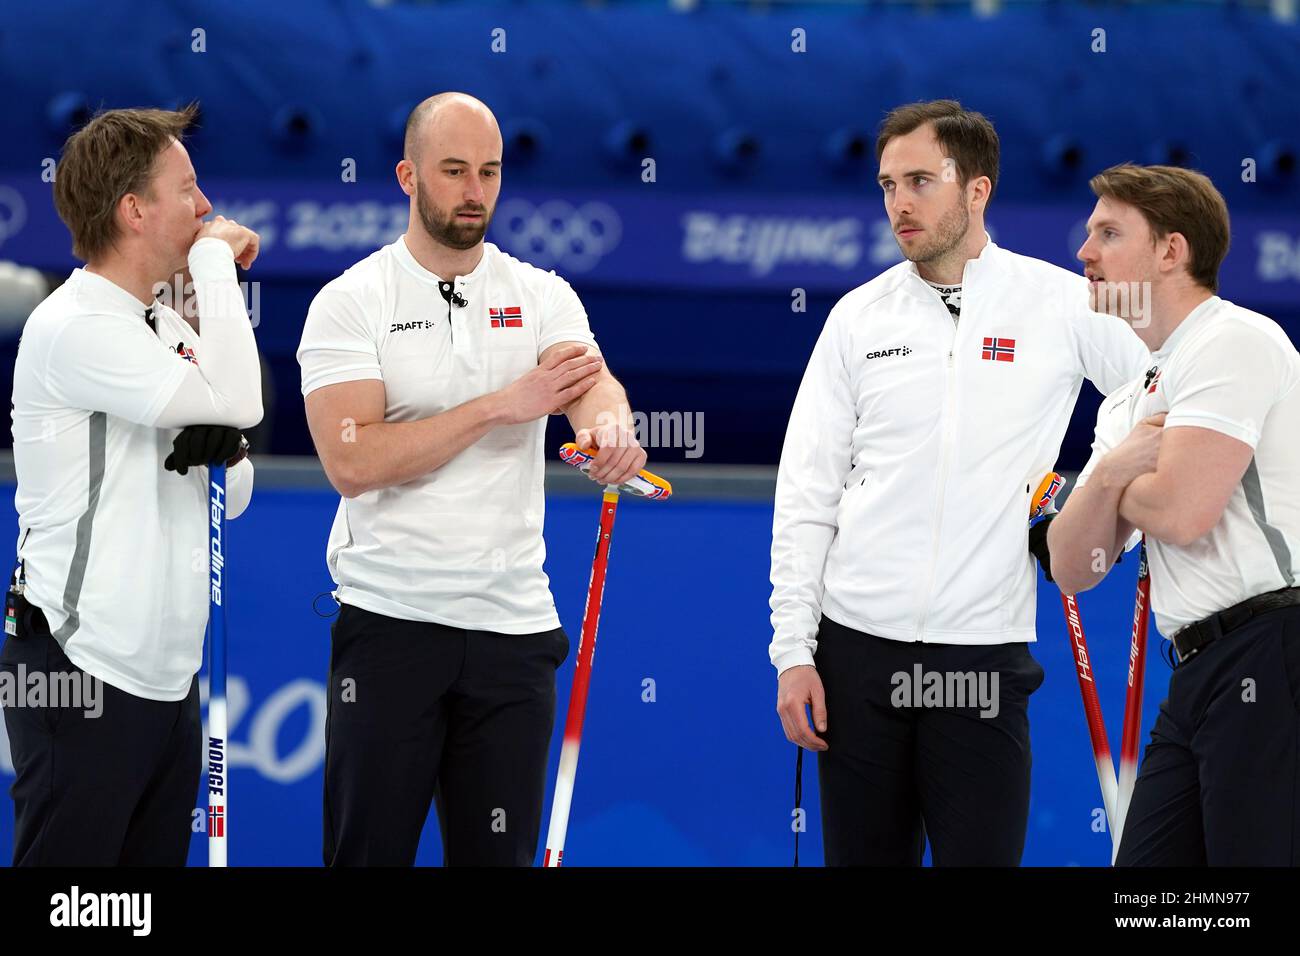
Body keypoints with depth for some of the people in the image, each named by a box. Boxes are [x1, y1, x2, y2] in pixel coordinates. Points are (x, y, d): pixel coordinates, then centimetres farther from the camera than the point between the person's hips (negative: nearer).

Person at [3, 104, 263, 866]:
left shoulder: (171, 331, 14)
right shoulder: (72, 328, -13)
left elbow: (235, 497, 19)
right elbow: (237, 399, -23)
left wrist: (223, 454, -4)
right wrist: (216, 257, -11)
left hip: (167, 675, 8)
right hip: (83, 678, -8)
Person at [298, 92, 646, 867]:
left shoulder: (541, 297, 7)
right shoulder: (352, 303, -3)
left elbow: (591, 381, -12)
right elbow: (352, 462, -15)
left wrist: (611, 426, -37)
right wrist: (501, 405, -21)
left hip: (513, 627, 3)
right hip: (389, 622, -3)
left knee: (499, 856, 7)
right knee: (368, 853, 0)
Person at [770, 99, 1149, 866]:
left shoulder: (1063, 304, 0)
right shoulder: (860, 317, 6)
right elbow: (806, 495, 6)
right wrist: (793, 651, 1)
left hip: (984, 652, -2)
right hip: (857, 648, 2)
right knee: (865, 856, 7)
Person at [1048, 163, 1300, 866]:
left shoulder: (1232, 340, -6)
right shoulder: (1126, 401, 22)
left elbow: (1179, 512, -17)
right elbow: (1073, 569, 15)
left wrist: (1113, 481, 5)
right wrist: (1109, 473, -4)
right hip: (1198, 673, 10)